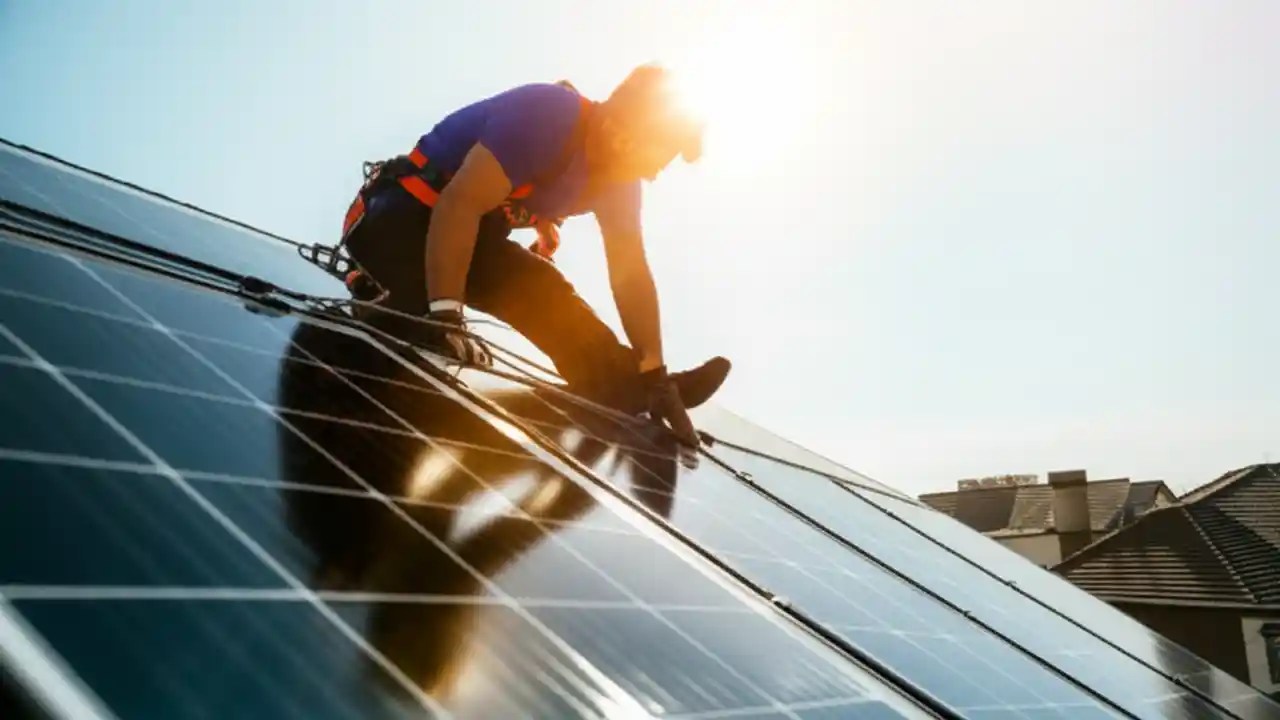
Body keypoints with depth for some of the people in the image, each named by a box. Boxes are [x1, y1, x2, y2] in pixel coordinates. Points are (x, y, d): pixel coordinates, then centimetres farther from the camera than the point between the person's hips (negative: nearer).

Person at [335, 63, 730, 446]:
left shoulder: (619, 180, -1)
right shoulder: (548, 113, -27)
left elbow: (631, 276, -2)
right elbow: (460, 205, -34)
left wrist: (654, 372, -10)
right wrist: (445, 315, -40)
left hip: (472, 235, 7)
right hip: (398, 214, -7)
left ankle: (628, 391, -9)